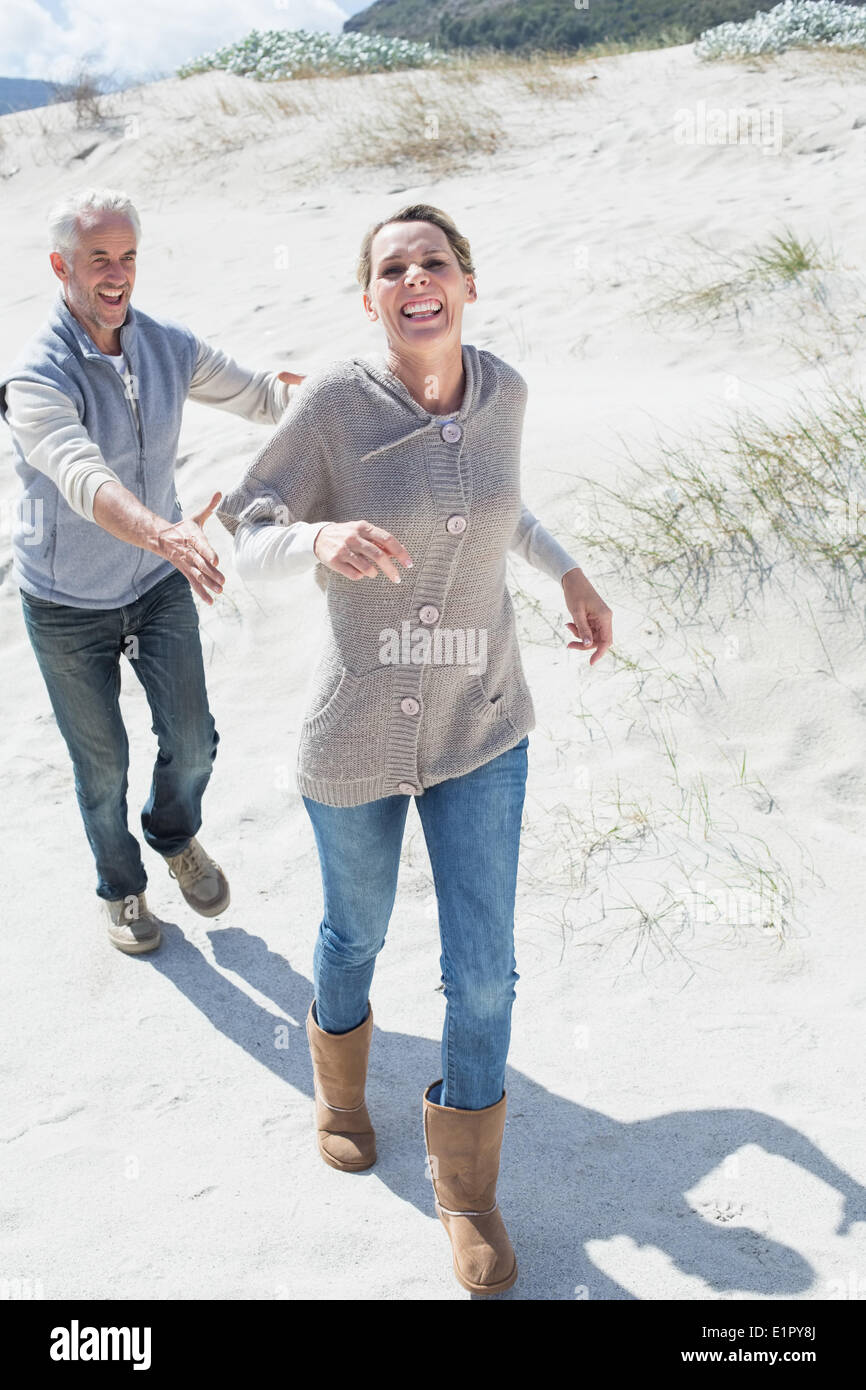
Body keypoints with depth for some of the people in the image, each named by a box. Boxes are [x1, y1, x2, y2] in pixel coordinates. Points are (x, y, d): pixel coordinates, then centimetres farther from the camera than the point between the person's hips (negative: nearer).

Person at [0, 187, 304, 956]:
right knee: (102, 763, 12)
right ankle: (121, 885, 40)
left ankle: (175, 835, 44)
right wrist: (165, 533, -62)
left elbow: (262, 396, -2)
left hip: (160, 583, 4)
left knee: (192, 742, 9)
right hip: (69, 605, -4)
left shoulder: (168, 346, -8)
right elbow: (85, 480, -44)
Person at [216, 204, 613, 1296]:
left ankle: (465, 1179, 34)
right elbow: (250, 539, -11)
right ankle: (340, 1074, 58)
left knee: (482, 972, 6)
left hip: (480, 726, 3)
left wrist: (569, 573, 11)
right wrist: (321, 540, -33)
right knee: (357, 933, 22)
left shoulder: (501, 389, -6)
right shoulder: (332, 402, -17)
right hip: (358, 734, -2)